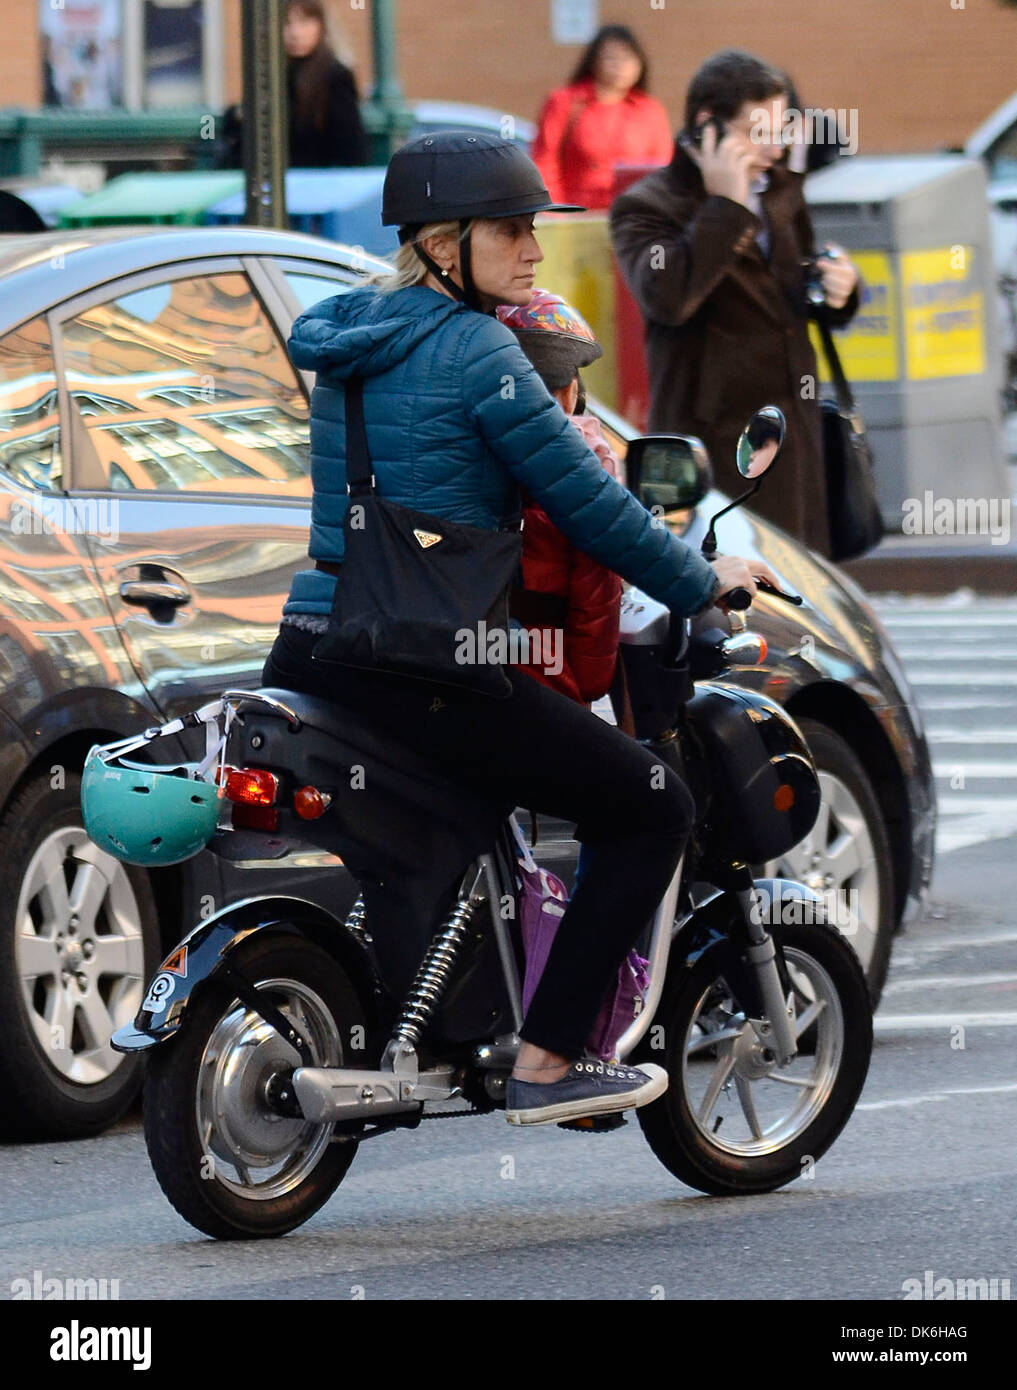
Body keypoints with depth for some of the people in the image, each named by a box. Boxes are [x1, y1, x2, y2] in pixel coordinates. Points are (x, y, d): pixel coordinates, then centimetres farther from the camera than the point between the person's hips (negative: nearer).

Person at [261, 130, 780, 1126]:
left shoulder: (345, 342, 15)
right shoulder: (475, 348, -11)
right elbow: (588, 509, -9)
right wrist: (702, 582, 6)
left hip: (305, 658, 9)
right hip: (422, 670, -9)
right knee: (652, 810, 2)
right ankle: (544, 1062, -3)